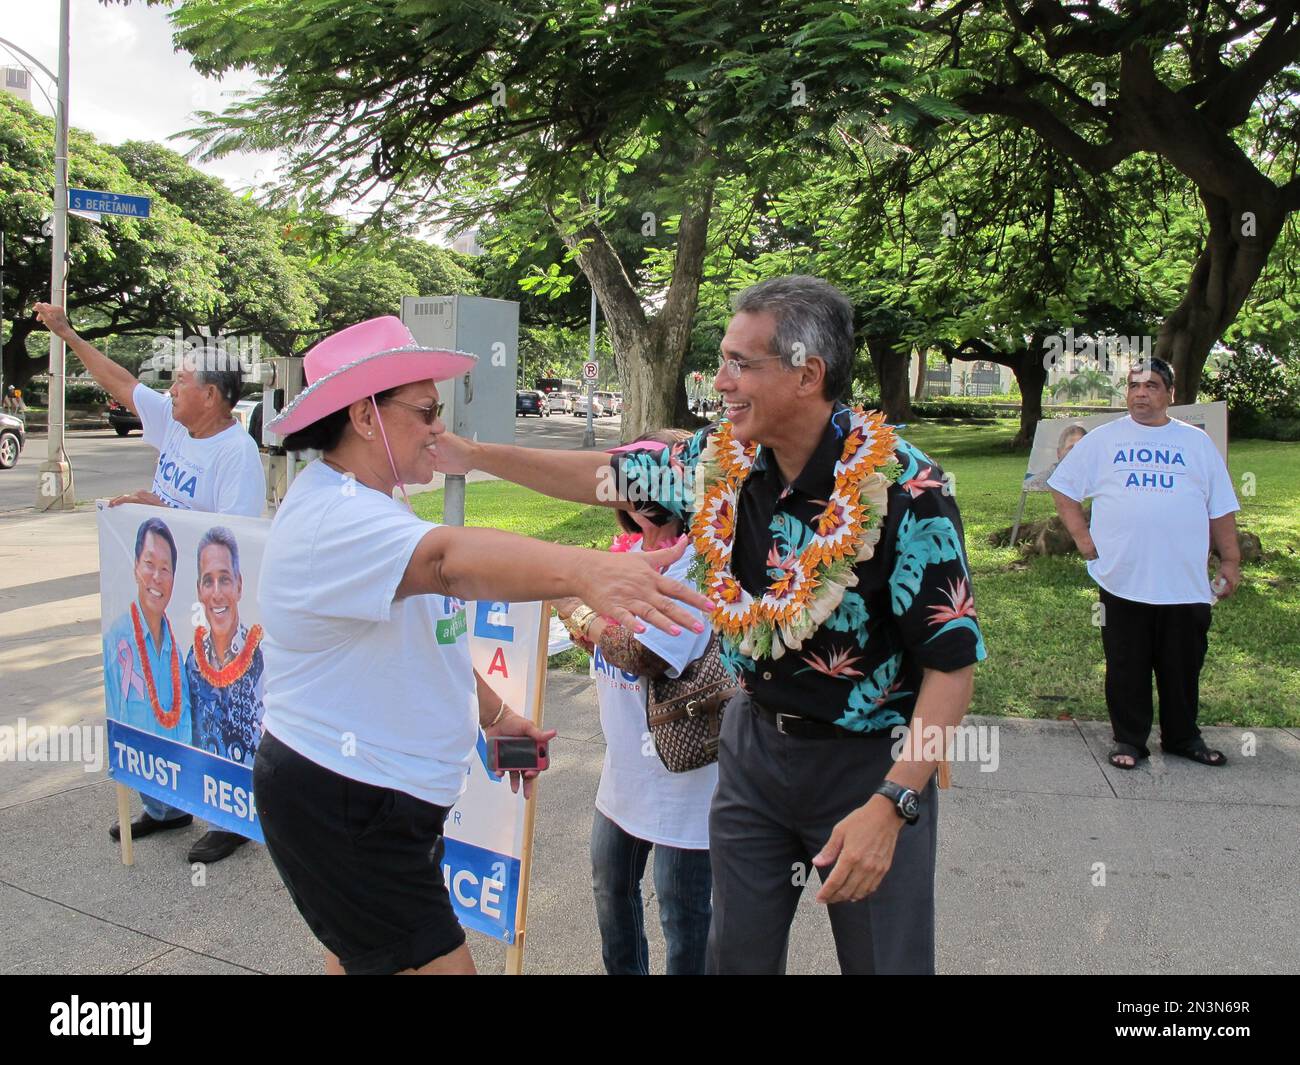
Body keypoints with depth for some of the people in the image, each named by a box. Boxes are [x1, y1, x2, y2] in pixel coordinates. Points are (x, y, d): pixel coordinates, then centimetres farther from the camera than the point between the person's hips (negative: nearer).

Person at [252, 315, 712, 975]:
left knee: (357, 956, 24)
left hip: (388, 792, 11)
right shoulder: (331, 519, -25)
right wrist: (586, 571, -62)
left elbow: (424, 634, 19)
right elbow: (448, 559, -47)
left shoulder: (365, 505, 11)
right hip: (339, 807, -11)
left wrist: (495, 714, 18)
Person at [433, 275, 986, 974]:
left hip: (869, 760, -4)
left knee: (883, 959, 10)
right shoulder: (721, 461, -6)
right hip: (753, 741, 5)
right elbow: (608, 479, 7)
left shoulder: (904, 490, -23)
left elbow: (952, 661, -21)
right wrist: (468, 454, 5)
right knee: (736, 955, 17)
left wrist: (891, 805, -27)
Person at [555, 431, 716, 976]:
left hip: (678, 772, -9)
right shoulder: (629, 551, 5)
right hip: (625, 764, 9)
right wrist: (574, 614, -5)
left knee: (681, 908, 7)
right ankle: (624, 970, 46)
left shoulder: (695, 565, -21)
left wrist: (577, 607, -17)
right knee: (611, 885, 25)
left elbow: (644, 657, -28)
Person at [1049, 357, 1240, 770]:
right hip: (1123, 579, -1)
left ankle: (1183, 738, 26)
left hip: (1185, 582, 1)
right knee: (1127, 667, 6)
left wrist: (1230, 560, 7)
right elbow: (1063, 488, 9)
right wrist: (1082, 538, 1)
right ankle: (1129, 740, 18)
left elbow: (1221, 509, 11)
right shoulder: (1103, 439, 4)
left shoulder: (1197, 442, 9)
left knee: (1183, 666, 10)